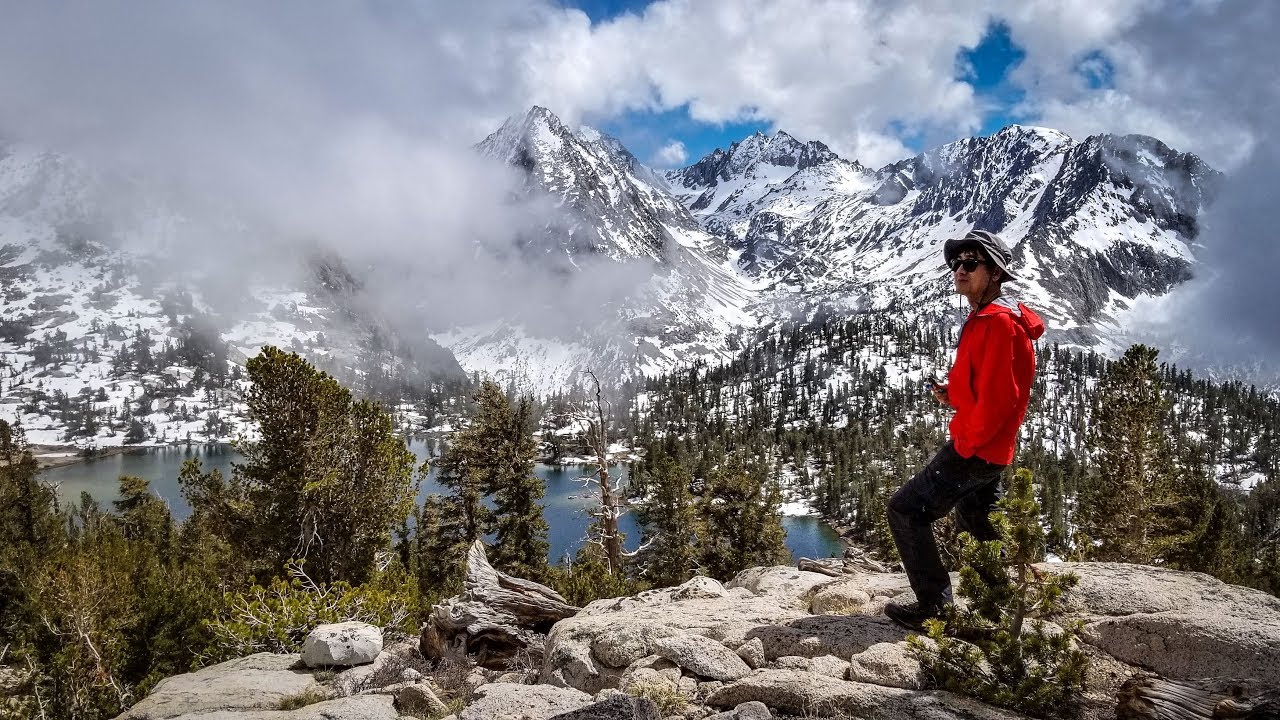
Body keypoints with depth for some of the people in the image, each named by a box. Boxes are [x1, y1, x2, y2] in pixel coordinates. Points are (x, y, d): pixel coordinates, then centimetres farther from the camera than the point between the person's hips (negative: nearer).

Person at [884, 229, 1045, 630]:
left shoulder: (999, 322, -20)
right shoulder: (985, 319, 14)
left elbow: (998, 398, -25)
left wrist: (965, 445, -18)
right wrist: (955, 396, 6)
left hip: (975, 451, -11)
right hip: (988, 450, 11)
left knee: (906, 509, -10)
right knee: (977, 525, 26)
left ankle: (935, 605, -7)